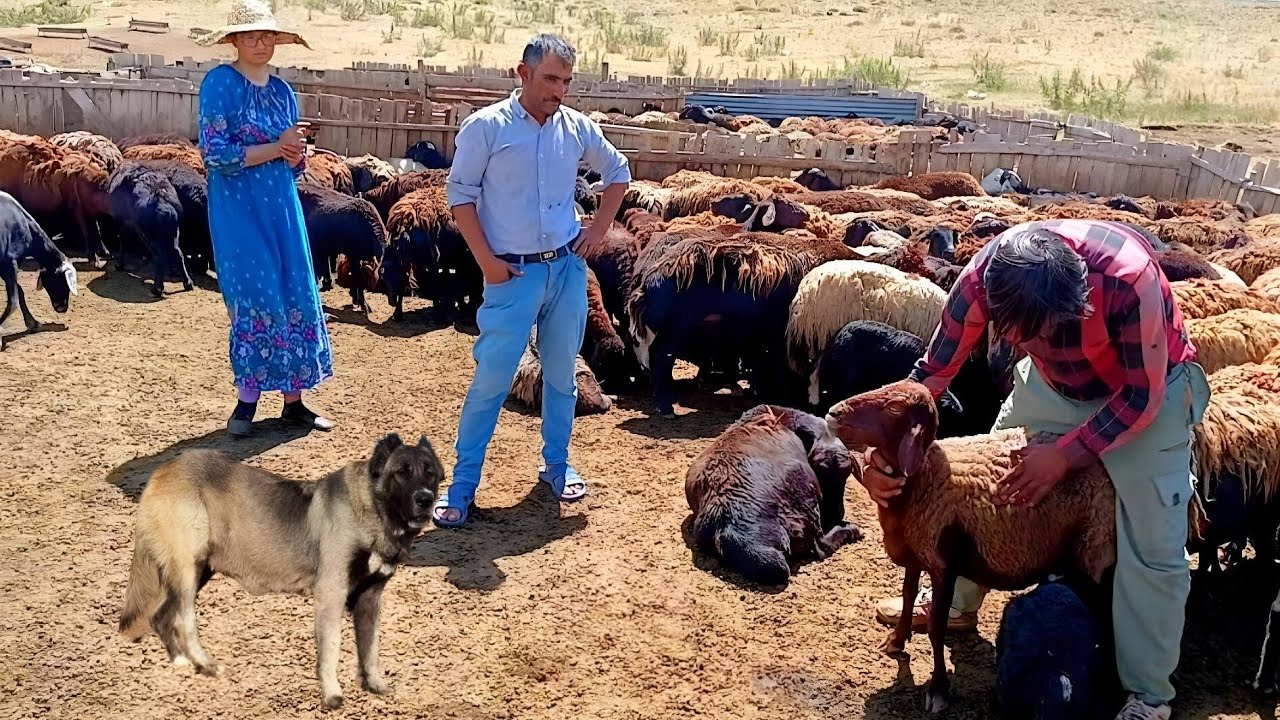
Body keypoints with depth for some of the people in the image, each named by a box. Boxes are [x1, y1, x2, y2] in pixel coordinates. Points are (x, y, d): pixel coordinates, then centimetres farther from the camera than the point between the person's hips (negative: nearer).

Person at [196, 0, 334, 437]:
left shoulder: (283, 91, 11)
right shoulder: (220, 83, -7)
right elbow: (215, 153, -15)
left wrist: (295, 152, -7)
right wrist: (273, 149, -16)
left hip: (281, 207, 6)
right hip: (239, 210, -6)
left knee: (295, 297, 5)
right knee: (256, 299, -6)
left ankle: (294, 401, 14)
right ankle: (247, 400, 9)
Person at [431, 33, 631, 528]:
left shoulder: (577, 127, 4)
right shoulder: (485, 127, -7)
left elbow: (618, 172, 19)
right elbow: (460, 194, -6)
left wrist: (599, 229, 8)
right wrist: (486, 260, -12)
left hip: (567, 267, 4)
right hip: (512, 273, -4)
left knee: (560, 372, 13)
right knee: (492, 378, -4)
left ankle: (556, 465, 30)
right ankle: (462, 483, 7)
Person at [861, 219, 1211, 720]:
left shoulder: (1130, 278, -40)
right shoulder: (983, 277, -29)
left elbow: (1142, 393, -25)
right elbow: (934, 370, -17)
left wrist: (1066, 455, -25)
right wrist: (883, 454, -25)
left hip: (1149, 391, -4)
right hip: (1054, 381, 4)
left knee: (1152, 548, -7)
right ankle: (956, 604, 32)